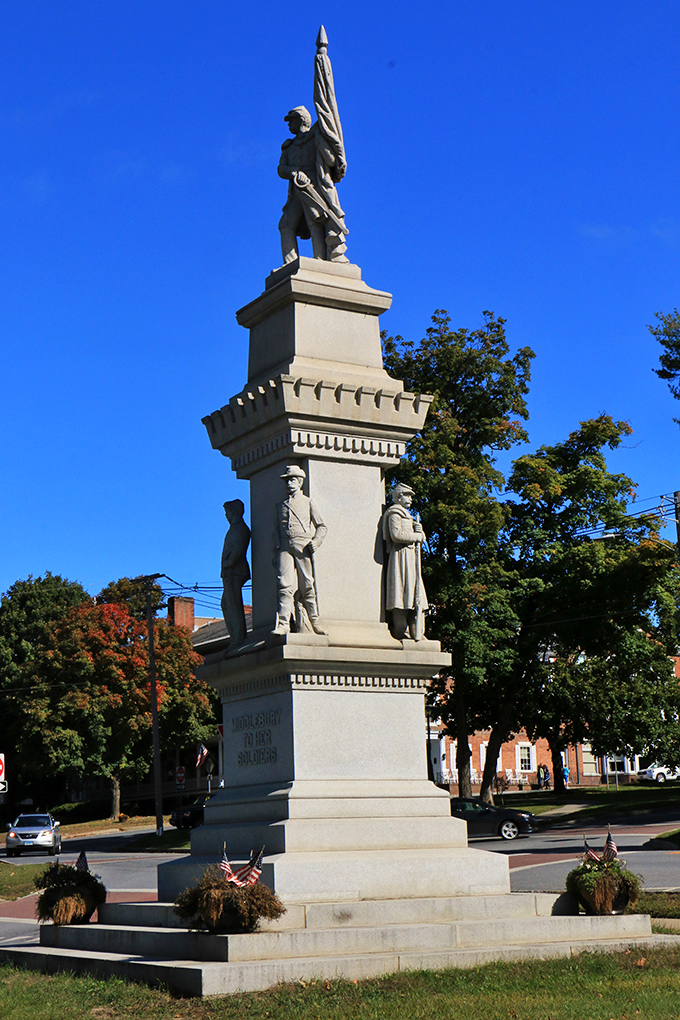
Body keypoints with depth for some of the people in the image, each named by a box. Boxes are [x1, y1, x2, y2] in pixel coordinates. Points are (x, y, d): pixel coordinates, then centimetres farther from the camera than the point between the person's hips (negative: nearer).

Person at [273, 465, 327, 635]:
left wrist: (315, 542, -5)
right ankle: (283, 623, -18)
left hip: (303, 547, -2)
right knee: (285, 585, -12)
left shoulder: (308, 502, 12)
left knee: (307, 586, -1)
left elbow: (322, 526, 12)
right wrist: (276, 552, 10)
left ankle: (315, 621, 11)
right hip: (285, 548, 2)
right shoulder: (280, 506, 21)